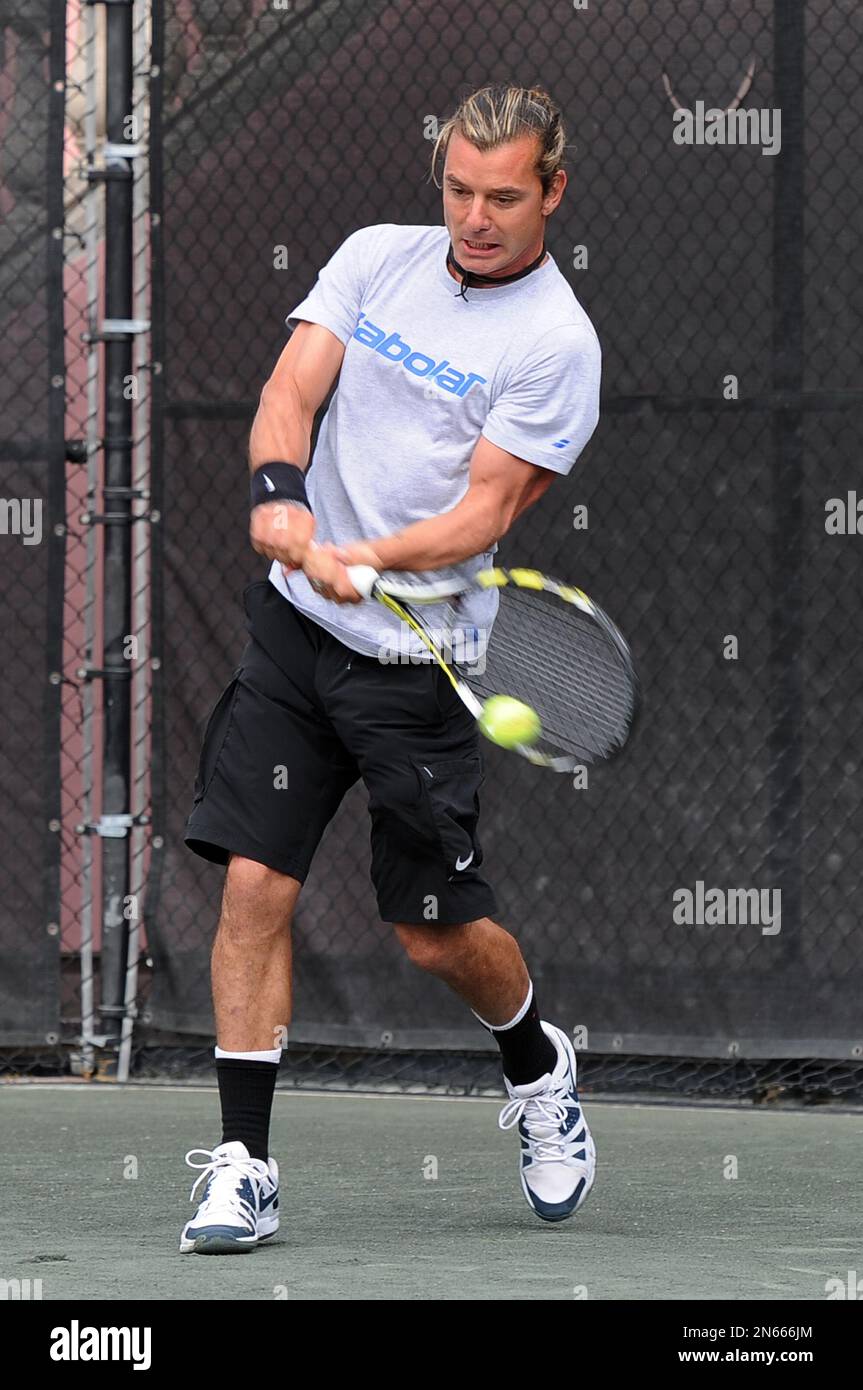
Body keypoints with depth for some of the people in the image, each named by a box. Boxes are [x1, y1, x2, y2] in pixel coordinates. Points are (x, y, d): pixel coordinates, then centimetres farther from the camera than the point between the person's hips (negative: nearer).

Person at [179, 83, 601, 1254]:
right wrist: (279, 491, -24)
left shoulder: (556, 342, -9)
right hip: (293, 630, 4)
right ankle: (242, 1167, 0)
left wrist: (360, 562, -30)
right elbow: (293, 387, -3)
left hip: (416, 661, -4)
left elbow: (485, 511, -15)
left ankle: (539, 1071, 35)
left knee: (438, 928, 4)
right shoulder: (378, 257, 6)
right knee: (254, 884, -5)